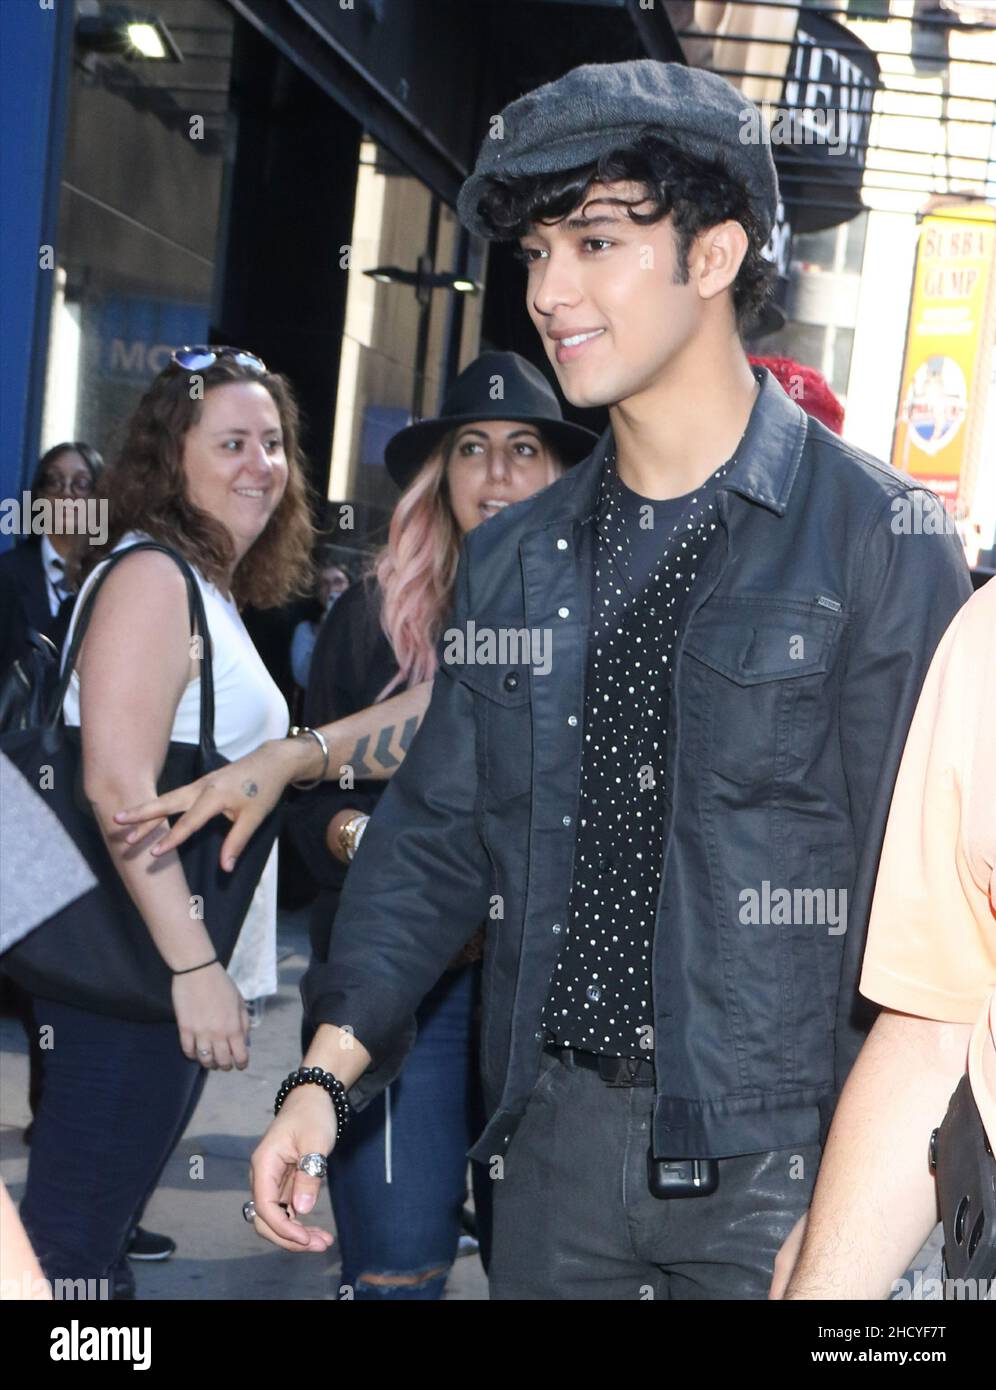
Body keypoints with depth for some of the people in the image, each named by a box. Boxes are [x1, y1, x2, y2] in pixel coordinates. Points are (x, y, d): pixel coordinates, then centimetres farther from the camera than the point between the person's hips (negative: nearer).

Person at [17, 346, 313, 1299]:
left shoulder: (214, 591, 19)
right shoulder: (151, 575, -11)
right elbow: (117, 786, -21)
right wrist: (192, 966, -23)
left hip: (179, 971, 10)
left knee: (100, 1232, 14)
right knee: (68, 1247, -5)